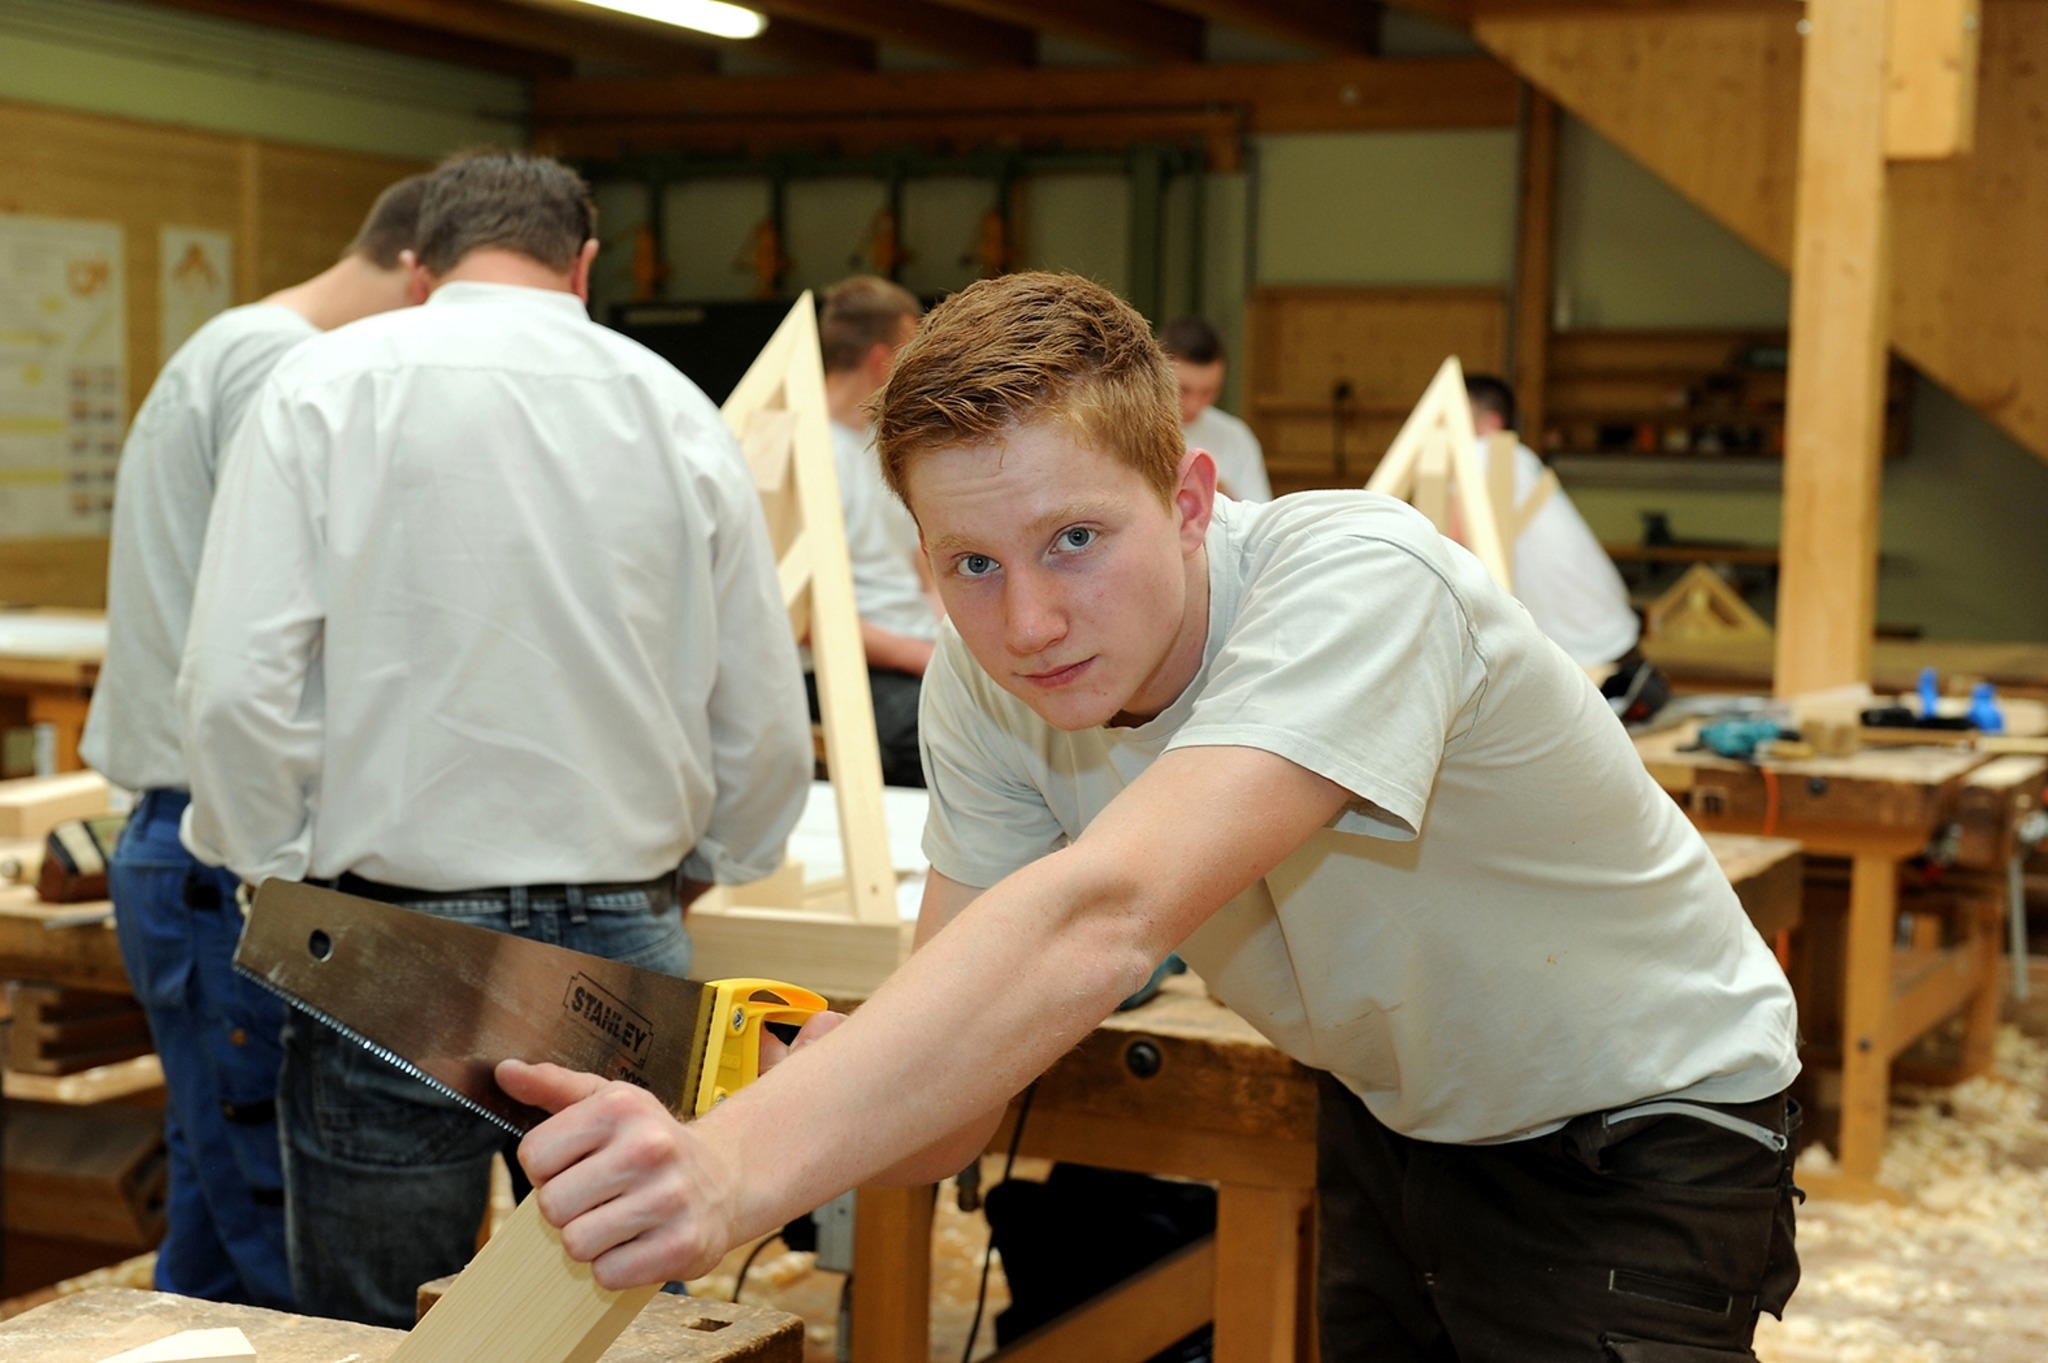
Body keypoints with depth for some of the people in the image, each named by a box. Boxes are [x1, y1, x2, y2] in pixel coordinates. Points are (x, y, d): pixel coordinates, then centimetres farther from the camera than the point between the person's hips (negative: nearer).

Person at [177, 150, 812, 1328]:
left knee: (373, 1334, 9)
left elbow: (239, 683, -10)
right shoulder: (679, 411, 5)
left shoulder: (328, 386, -2)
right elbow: (766, 727, 5)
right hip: (626, 947, 3)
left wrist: (285, 880, 5)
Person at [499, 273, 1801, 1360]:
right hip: (1392, 1110, 6)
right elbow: (950, 1099, -18)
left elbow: (1104, 915, -50)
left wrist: (740, 1163, -61)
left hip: (1641, 1131, -5)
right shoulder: (985, 677, -15)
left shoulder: (1361, 581, -35)